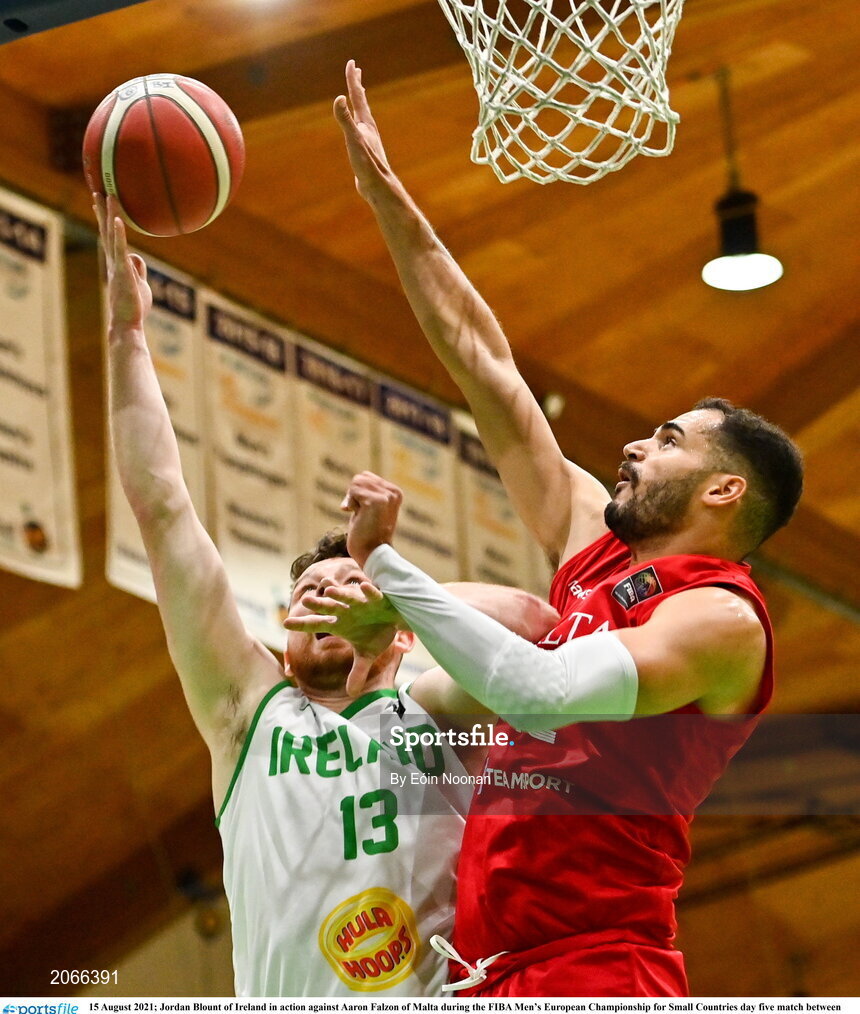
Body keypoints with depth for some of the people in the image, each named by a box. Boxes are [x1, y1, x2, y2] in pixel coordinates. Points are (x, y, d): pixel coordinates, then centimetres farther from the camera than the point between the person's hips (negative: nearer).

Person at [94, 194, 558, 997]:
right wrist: (126, 331, 15)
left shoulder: (441, 713, 16)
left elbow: (532, 628, -5)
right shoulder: (250, 711, 18)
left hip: (448, 994, -1)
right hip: (286, 996, 2)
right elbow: (159, 506, 16)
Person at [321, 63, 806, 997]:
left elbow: (541, 693, -26)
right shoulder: (596, 542, 15)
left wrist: (385, 565, -20)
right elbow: (485, 364, 16)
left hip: (597, 968, -7)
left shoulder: (721, 616, -8)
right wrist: (386, 196, 18)